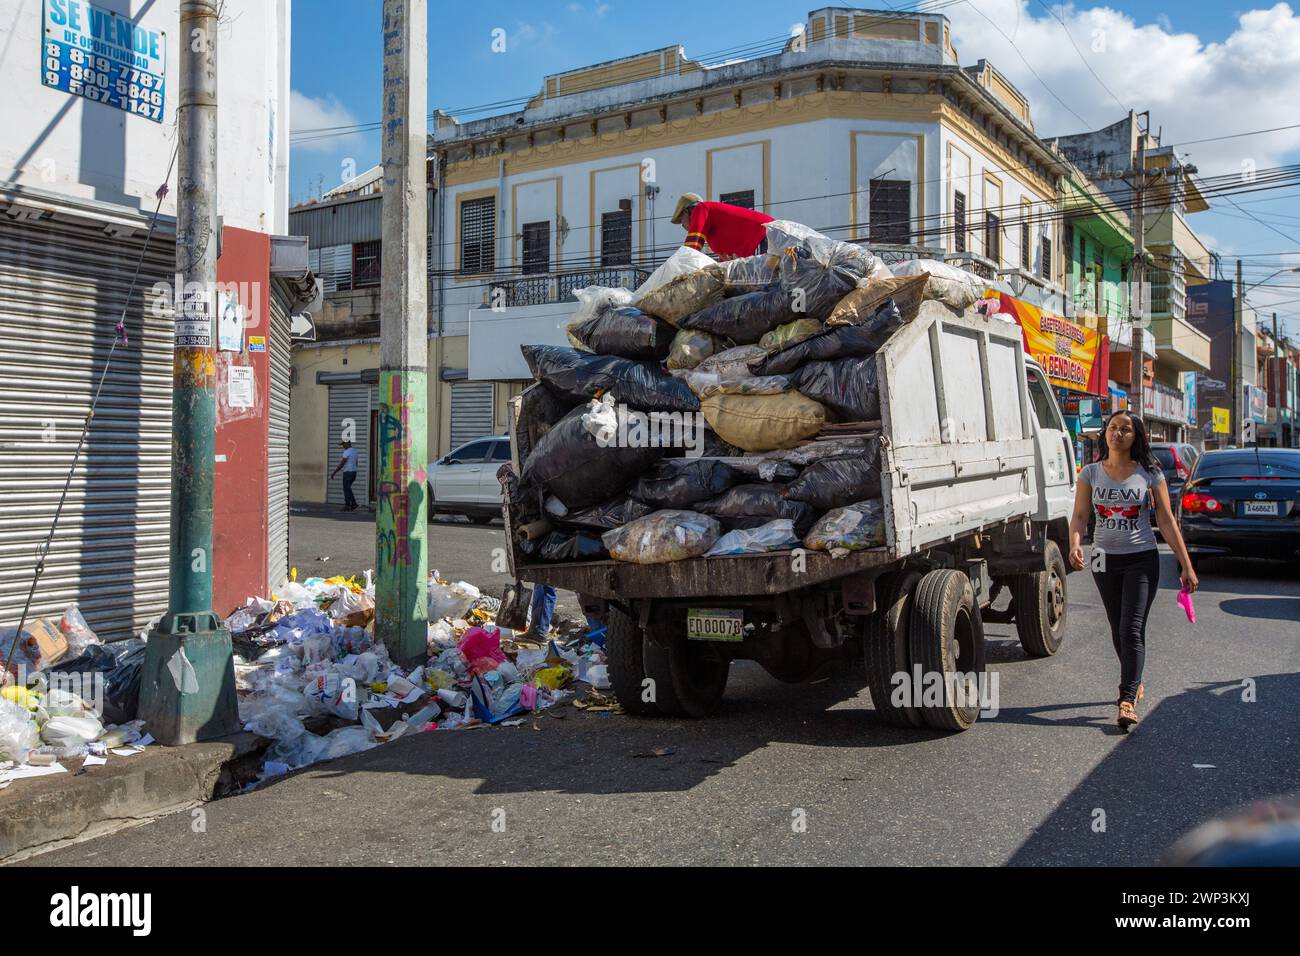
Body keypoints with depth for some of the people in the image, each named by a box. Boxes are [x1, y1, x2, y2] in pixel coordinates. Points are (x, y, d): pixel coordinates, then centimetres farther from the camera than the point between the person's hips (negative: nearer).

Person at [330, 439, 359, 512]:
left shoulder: (347, 452, -17)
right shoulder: (354, 451, 13)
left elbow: (341, 464, -19)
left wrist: (333, 473, -14)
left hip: (347, 472, -9)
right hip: (354, 471, 9)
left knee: (346, 489, -1)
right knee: (348, 489, 16)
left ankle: (347, 506, 4)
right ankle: (353, 504, 11)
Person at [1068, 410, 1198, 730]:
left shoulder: (1150, 474, -2)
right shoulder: (1091, 472, 2)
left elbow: (1167, 521, -1)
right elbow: (1080, 515, -3)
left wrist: (1186, 566, -3)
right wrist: (1075, 545, -23)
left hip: (1142, 560, -3)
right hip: (1105, 560, 3)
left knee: (1132, 630, -11)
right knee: (1118, 630, 14)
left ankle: (1128, 700, -11)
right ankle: (1134, 682, 35)